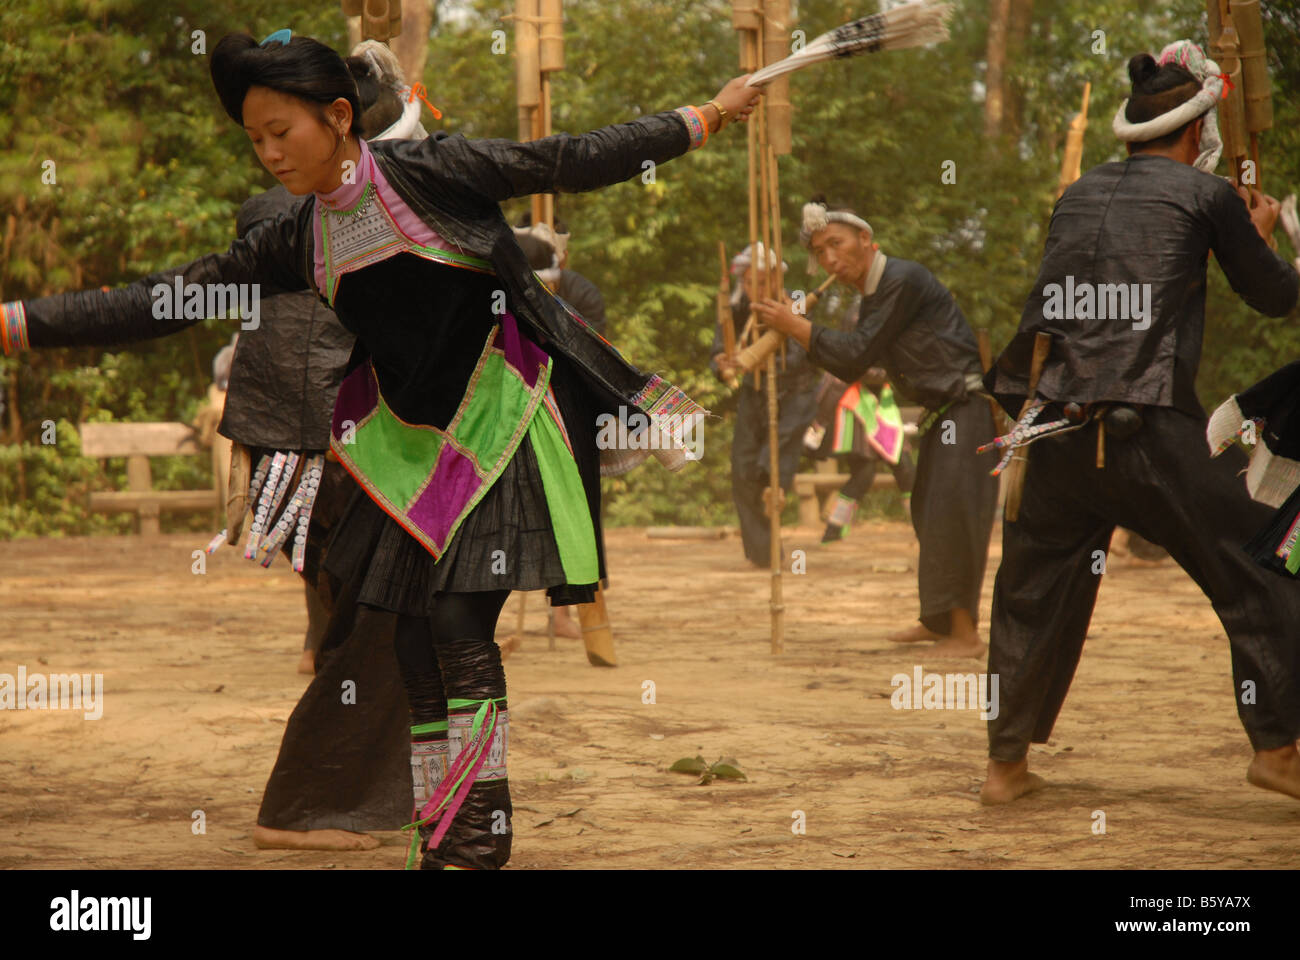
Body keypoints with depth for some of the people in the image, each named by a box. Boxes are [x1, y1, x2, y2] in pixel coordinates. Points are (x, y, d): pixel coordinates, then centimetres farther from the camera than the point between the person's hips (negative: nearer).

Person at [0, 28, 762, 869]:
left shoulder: (430, 173, -11)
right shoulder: (300, 242, 5)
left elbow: (570, 161, -5)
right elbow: (164, 300, 6)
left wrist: (705, 119, -2)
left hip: (501, 420, -6)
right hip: (417, 441, 6)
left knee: (459, 617, -15)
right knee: (416, 642, 5)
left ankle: (477, 840, -7)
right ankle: (444, 839, 17)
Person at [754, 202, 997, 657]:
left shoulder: (903, 281, -17)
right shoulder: (873, 296, 14)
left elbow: (858, 352, -17)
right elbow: (851, 367, 22)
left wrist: (797, 326, -10)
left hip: (969, 405, -10)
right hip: (942, 413, 10)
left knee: (950, 515, -14)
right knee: (929, 516, 17)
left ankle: (964, 634, -12)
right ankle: (938, 620, 31)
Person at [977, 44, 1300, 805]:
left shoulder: (1078, 196, 15)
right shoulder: (1205, 196, 2)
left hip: (1058, 431, 5)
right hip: (1155, 437, -5)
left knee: (1034, 597, 15)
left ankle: (1006, 764, 18)